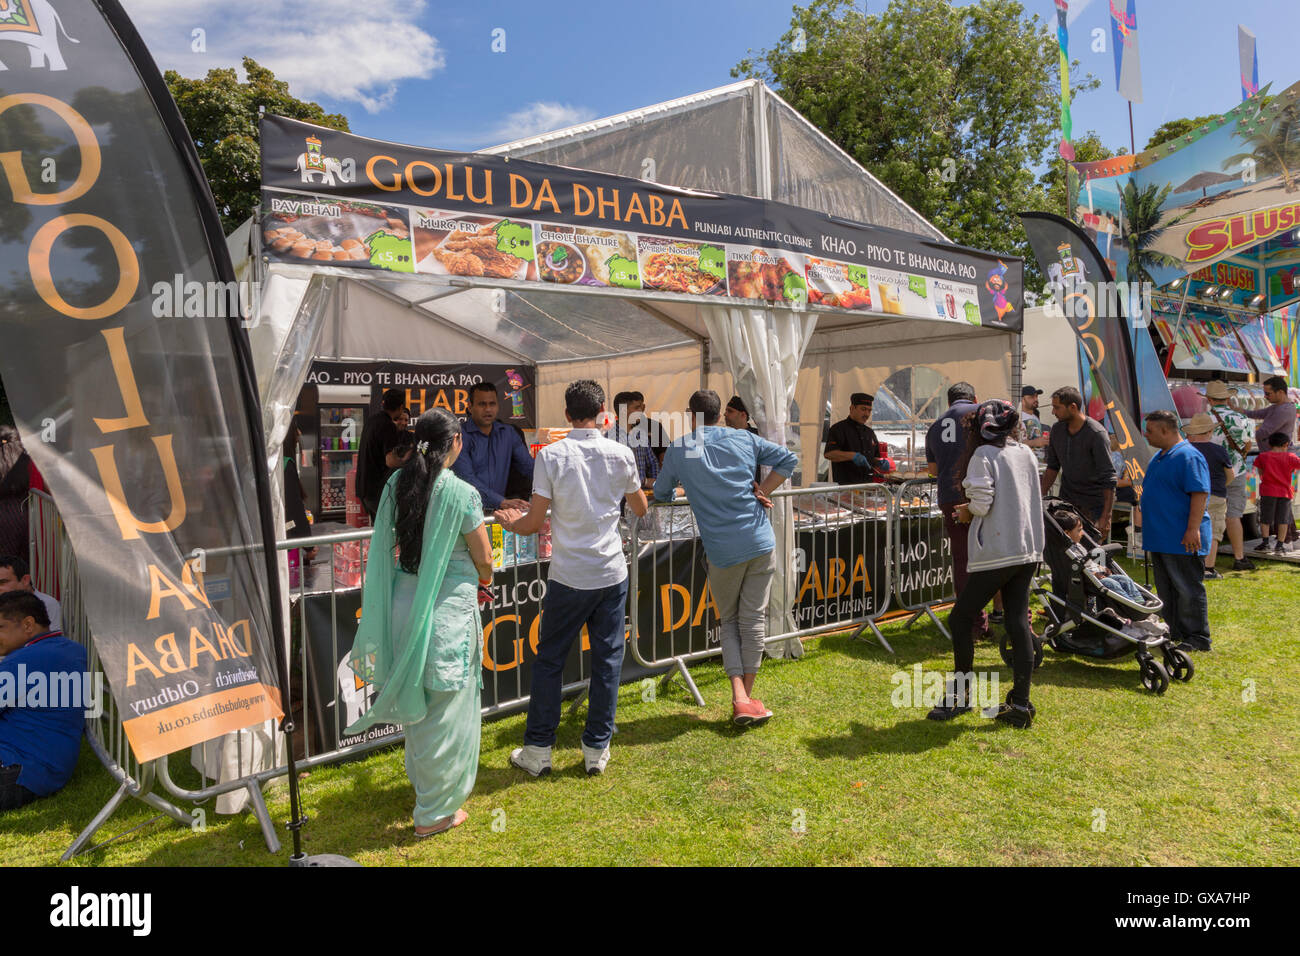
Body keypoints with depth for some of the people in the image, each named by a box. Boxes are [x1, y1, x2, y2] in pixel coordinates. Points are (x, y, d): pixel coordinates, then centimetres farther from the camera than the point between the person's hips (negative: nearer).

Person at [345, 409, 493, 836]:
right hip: (448, 611, -6)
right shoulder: (461, 493, -17)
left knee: (418, 702, 22)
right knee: (446, 710, 7)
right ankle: (435, 812, 19)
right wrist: (482, 583, 15)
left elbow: (391, 549, 10)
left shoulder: (396, 485, 1)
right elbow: (483, 560, -9)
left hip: (404, 603, 6)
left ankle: (425, 783, 42)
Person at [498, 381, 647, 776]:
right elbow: (640, 509, 12)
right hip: (612, 574, 2)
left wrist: (511, 523, 14)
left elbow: (534, 522, -8)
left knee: (550, 660, 11)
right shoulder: (622, 454, -2)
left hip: (568, 577, -2)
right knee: (607, 660, 11)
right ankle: (597, 748, 19)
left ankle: (538, 749, 19)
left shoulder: (550, 456, -9)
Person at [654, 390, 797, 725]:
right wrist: (763, 491, 11)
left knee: (729, 621, 14)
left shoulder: (679, 450, -1)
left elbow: (661, 494, 13)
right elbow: (788, 459, 10)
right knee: (753, 618, 9)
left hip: (722, 550, -1)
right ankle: (747, 695, 16)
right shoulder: (744, 439, 6)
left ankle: (739, 699, 2)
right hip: (761, 543, 2)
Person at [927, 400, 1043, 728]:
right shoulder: (1026, 454, 13)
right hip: (1029, 550, 7)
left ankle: (961, 695, 9)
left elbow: (982, 503, -17)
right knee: (1018, 623, 8)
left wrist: (966, 511, 5)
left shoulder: (983, 454, -8)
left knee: (960, 618, 3)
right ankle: (1020, 704, 8)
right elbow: (1031, 501, 19)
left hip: (997, 551, -7)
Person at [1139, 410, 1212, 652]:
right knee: (1166, 590, 14)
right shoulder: (1159, 457, 16)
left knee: (1188, 590, -3)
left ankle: (1197, 638, 3)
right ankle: (1172, 632, 22)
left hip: (1182, 540, -10)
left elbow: (1200, 494, -20)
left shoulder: (1189, 457, -14)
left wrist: (1193, 529, -24)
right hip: (1159, 538, 10)